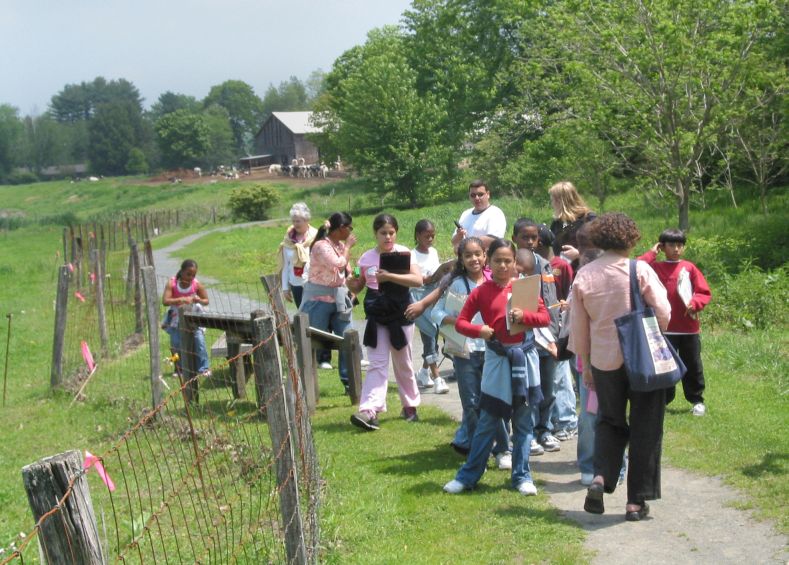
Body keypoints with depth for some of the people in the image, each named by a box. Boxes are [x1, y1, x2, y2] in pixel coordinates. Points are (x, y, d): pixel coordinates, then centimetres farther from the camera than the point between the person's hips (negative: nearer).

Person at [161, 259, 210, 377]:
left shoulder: (197, 285, -17)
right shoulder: (172, 283, -21)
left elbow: (206, 301, -7)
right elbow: (165, 301, -30)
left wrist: (198, 300, -30)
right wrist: (180, 300, -43)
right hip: (176, 317, 0)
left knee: (199, 338, -13)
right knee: (176, 341, -4)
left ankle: (203, 368, -4)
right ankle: (179, 369, 13)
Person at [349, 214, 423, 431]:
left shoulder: (403, 253, -6)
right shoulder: (366, 258, 4)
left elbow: (418, 280, -19)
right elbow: (358, 287, 13)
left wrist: (389, 276, -28)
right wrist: (351, 283, -11)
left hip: (400, 314, -2)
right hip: (376, 316, 2)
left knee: (403, 362, 11)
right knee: (376, 364, -4)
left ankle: (410, 405, 28)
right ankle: (369, 412, -12)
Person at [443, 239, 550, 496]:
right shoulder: (481, 292, 0)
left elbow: (545, 317, -1)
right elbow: (460, 322, 1)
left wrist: (524, 316, -19)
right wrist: (479, 330, -18)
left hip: (524, 358, 1)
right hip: (496, 359, -1)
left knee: (523, 422, 8)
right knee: (487, 421, 4)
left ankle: (522, 476, 17)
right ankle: (468, 475, 13)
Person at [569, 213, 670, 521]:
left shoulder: (583, 276, -1)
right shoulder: (641, 270, -11)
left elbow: (578, 327, 4)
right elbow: (663, 313, -11)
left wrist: (585, 363, 15)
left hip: (604, 361, 3)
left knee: (610, 421, 22)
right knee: (645, 428, 8)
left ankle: (600, 477, -1)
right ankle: (636, 501, 11)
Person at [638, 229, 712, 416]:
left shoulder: (689, 268, 2)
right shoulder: (655, 267, 2)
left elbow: (705, 293, 1)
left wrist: (695, 303, -19)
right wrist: (652, 253, -7)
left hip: (689, 328, 0)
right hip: (665, 327, 0)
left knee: (693, 365, 9)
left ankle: (697, 400, 21)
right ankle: (662, 400, 17)